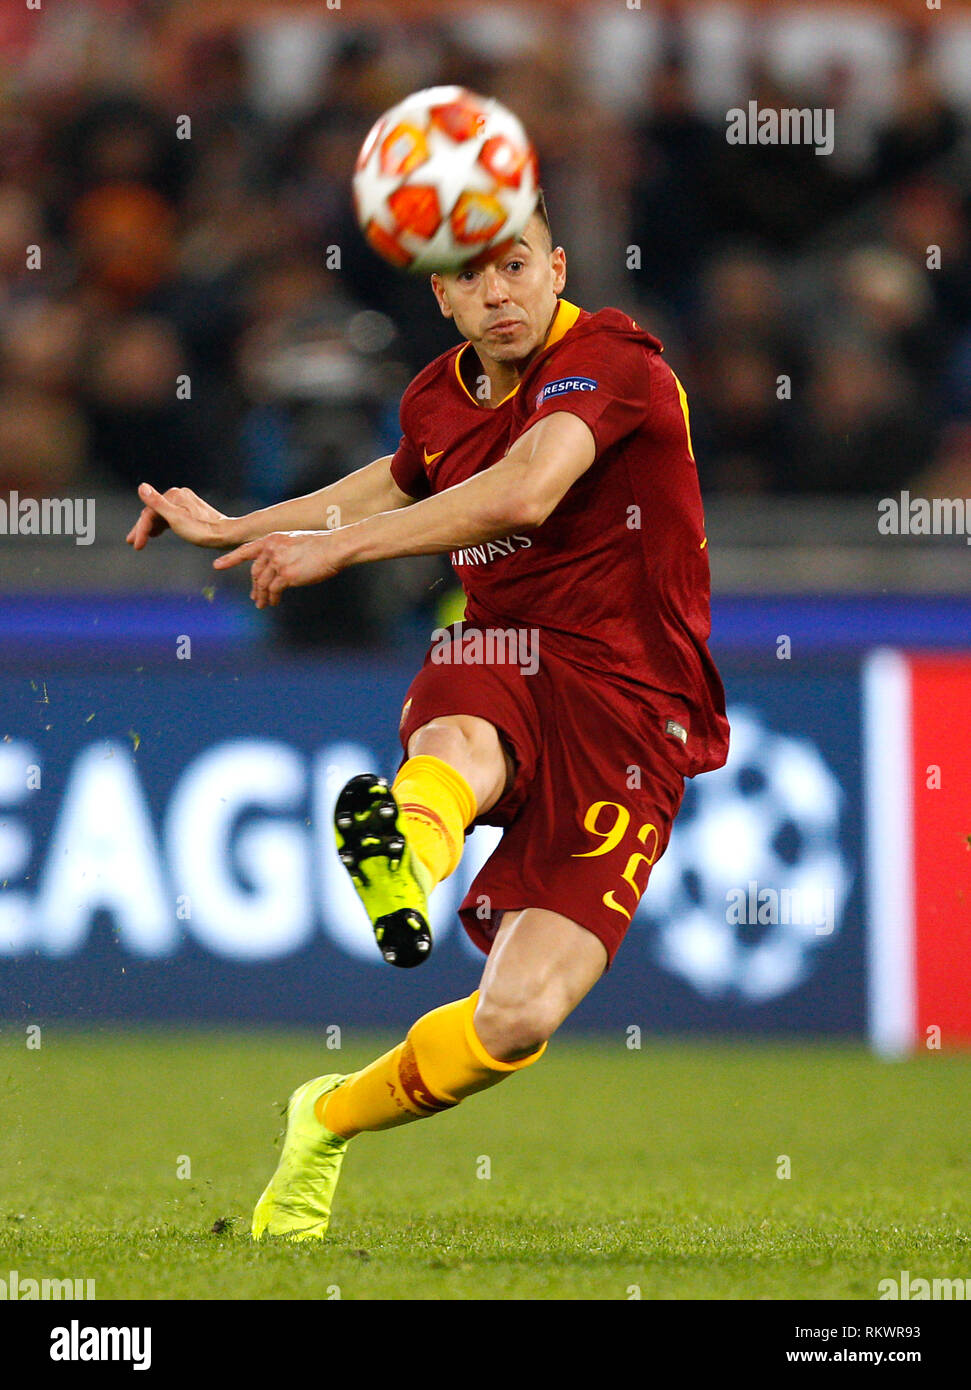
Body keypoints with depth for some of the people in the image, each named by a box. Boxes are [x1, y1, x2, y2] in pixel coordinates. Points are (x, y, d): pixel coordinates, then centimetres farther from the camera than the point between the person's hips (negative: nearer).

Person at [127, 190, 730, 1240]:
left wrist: (338, 546, -30)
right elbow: (401, 483, 38)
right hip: (500, 659, 4)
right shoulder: (440, 397, 12)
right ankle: (403, 858, -75)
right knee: (457, 738, -40)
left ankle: (329, 1122, 9)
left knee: (521, 1015, -17)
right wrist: (233, 528, 42)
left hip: (629, 715, -4)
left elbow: (525, 493, -29)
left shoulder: (611, 360, -10)